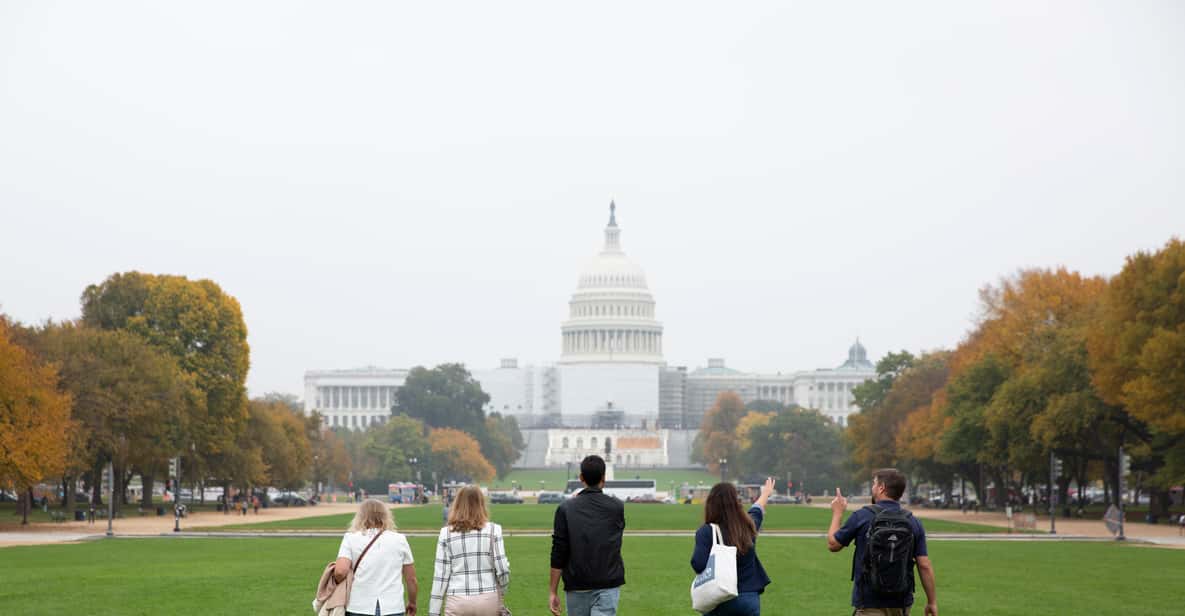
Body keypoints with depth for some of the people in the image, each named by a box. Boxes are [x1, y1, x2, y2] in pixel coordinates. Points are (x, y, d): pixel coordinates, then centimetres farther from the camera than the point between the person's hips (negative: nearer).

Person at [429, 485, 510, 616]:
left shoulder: (446, 533, 0)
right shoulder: (493, 530, -1)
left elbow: (441, 574, -1)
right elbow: (502, 568, -4)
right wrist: (501, 592, 15)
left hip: (458, 601, -1)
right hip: (488, 600, 1)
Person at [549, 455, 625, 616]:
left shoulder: (566, 508, -4)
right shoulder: (616, 507, 0)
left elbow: (558, 554, -6)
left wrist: (552, 592, -1)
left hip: (577, 587, 0)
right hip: (608, 585, 0)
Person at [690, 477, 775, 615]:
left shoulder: (706, 532, -13)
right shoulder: (748, 526, 1)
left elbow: (699, 565, -24)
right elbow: (757, 511, 25)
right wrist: (766, 493, 47)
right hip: (749, 598, 3)